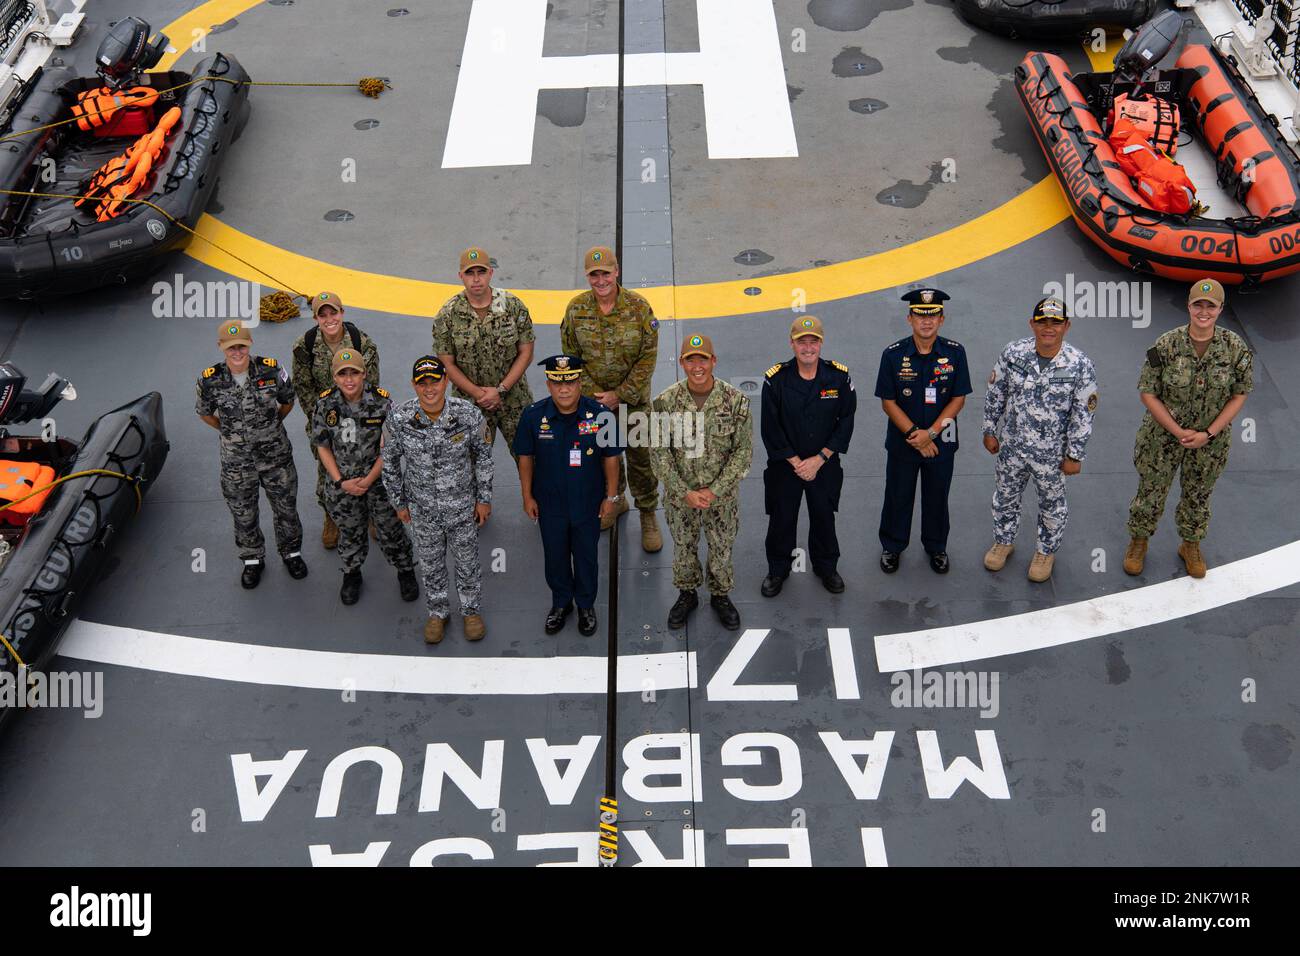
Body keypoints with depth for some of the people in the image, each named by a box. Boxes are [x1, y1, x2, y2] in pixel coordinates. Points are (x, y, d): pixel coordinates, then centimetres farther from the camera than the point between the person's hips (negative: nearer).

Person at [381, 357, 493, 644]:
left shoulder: (469, 415, -22)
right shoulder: (398, 420, -20)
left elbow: (483, 456, -5)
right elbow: (390, 462, -4)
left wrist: (484, 498, 0)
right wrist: (399, 502, 4)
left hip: (463, 507, 0)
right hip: (423, 510, 1)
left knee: (467, 562, 18)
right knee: (431, 564, 20)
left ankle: (471, 610, 43)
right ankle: (438, 612, 44)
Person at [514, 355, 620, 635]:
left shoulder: (599, 414, -19)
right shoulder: (533, 415, -16)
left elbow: (611, 457, -6)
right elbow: (525, 457, -3)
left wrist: (611, 496, -2)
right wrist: (527, 497, 1)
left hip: (588, 502, -1)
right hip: (549, 502, 1)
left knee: (586, 555, 17)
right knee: (555, 555, 18)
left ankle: (586, 605, 39)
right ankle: (561, 602, 42)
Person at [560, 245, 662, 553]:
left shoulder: (638, 307, -15)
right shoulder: (576, 309, -9)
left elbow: (648, 357, -12)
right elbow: (571, 356, -2)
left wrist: (620, 395, -15)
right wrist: (592, 394, -10)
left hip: (633, 398, -2)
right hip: (594, 399, 2)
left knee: (640, 457, 2)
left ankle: (648, 516, 18)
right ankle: (615, 499, 43)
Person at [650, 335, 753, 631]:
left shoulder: (736, 401, -15)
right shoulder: (666, 402, -14)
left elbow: (743, 451, -11)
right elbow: (659, 453, -10)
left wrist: (715, 490, -16)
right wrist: (685, 492, -16)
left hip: (722, 495, 0)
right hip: (680, 495, 0)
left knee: (722, 548, 17)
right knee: (684, 547, 19)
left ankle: (721, 595, 42)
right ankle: (687, 595, 44)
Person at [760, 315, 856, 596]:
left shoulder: (839, 377, -10)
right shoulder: (776, 379, -14)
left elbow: (846, 422, -6)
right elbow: (770, 428, -10)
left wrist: (819, 459, -12)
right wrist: (795, 462, -12)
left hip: (825, 464, 1)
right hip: (784, 464, -1)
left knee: (824, 517, 17)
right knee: (781, 519, 12)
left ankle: (826, 566, 39)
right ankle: (778, 569, 34)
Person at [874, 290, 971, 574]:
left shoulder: (954, 353, -10)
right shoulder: (893, 354, -13)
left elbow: (958, 399, -7)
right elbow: (888, 402, -9)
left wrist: (930, 433, -16)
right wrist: (914, 435, -16)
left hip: (941, 442, 1)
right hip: (902, 442, -1)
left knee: (937, 497, 16)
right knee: (898, 496, 14)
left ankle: (936, 547, 38)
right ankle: (892, 546, 35)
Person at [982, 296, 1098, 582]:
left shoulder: (1080, 365, -19)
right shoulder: (1013, 353, -12)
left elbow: (1083, 414, -12)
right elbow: (995, 394, 2)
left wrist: (1074, 455, -8)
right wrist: (990, 431, 6)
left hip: (1052, 453, -2)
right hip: (1012, 446, 2)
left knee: (1052, 504, 18)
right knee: (1005, 496, 21)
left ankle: (1046, 551, 42)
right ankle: (1003, 542, 46)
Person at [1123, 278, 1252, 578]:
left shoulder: (1236, 348, -13)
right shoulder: (1166, 345, -18)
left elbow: (1239, 395, -5)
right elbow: (1148, 393, -12)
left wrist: (1209, 434, -14)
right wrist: (1178, 431, -17)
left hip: (1210, 441, 1)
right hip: (1163, 437, -1)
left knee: (1198, 496, 20)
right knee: (1151, 492, 13)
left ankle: (1191, 546, 44)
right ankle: (1138, 541, 39)